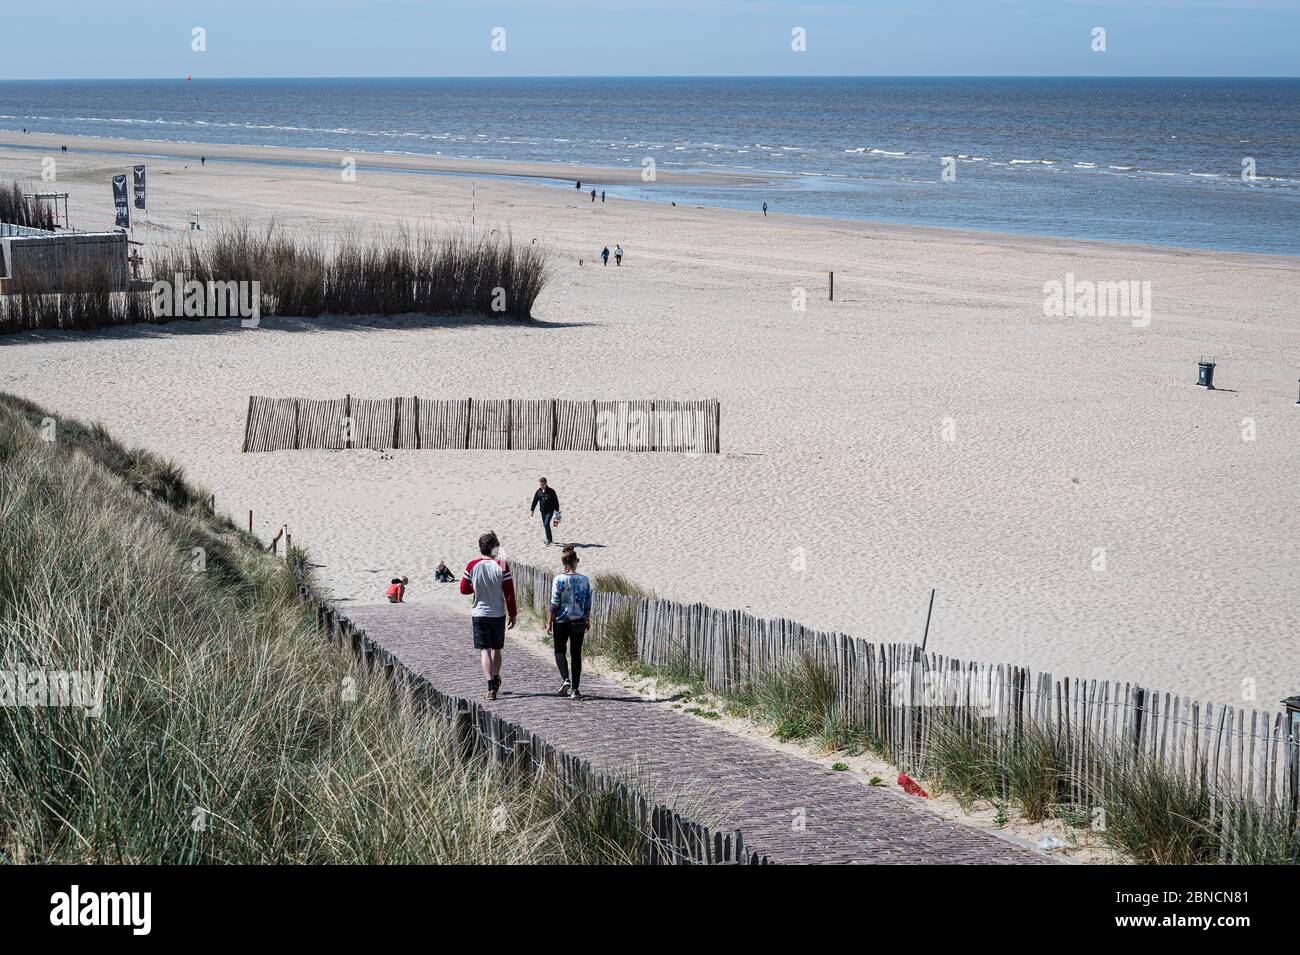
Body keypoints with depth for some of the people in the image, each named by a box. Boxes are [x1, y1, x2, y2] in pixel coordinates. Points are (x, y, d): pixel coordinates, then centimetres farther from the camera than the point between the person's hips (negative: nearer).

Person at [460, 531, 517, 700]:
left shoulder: (472, 566, -7)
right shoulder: (502, 566, -10)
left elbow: (464, 589, 2)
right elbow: (509, 593, -8)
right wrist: (513, 614, 1)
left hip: (480, 614, -1)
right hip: (499, 614, 1)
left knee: (485, 651, -2)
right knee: (496, 649, 19)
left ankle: (491, 688, -15)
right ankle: (496, 680, 36)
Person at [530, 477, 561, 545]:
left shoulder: (551, 491, -11)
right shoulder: (538, 492, 1)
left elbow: (556, 501, -5)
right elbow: (535, 501, 8)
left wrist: (557, 511, -5)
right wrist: (532, 510, 5)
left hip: (550, 511, -5)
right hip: (543, 511, 5)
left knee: (546, 524, -17)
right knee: (545, 525, 12)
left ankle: (548, 540, -9)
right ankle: (549, 539, 26)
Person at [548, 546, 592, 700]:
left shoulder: (559, 580, -11)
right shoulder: (584, 580, -2)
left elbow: (554, 604, -10)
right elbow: (588, 604, 3)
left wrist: (549, 622, -1)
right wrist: (587, 622, 16)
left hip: (561, 621, -2)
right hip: (578, 622, 2)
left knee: (559, 651, 15)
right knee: (576, 654, 9)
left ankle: (566, 679, -7)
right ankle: (575, 690, 8)